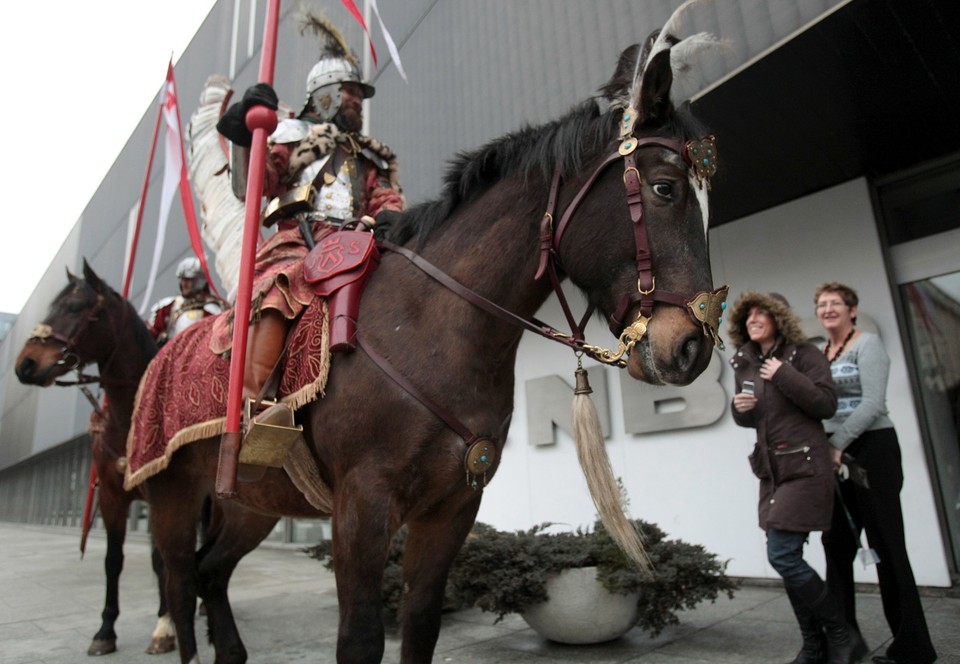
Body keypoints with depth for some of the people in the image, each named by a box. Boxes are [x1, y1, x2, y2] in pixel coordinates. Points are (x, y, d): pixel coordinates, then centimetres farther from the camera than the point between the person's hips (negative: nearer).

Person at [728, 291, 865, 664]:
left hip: (805, 467, -7)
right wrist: (739, 408, -4)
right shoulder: (743, 364, 10)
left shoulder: (802, 353, -6)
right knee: (788, 559, 10)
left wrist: (784, 375, -19)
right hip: (771, 470, 7)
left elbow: (826, 404, -14)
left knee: (783, 556, -10)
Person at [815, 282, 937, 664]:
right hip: (837, 455, 6)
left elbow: (873, 403, -16)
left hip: (871, 450, -6)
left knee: (886, 545, -1)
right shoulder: (818, 353, 13)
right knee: (836, 544, 8)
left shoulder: (867, 344, -5)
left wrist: (838, 443, -20)